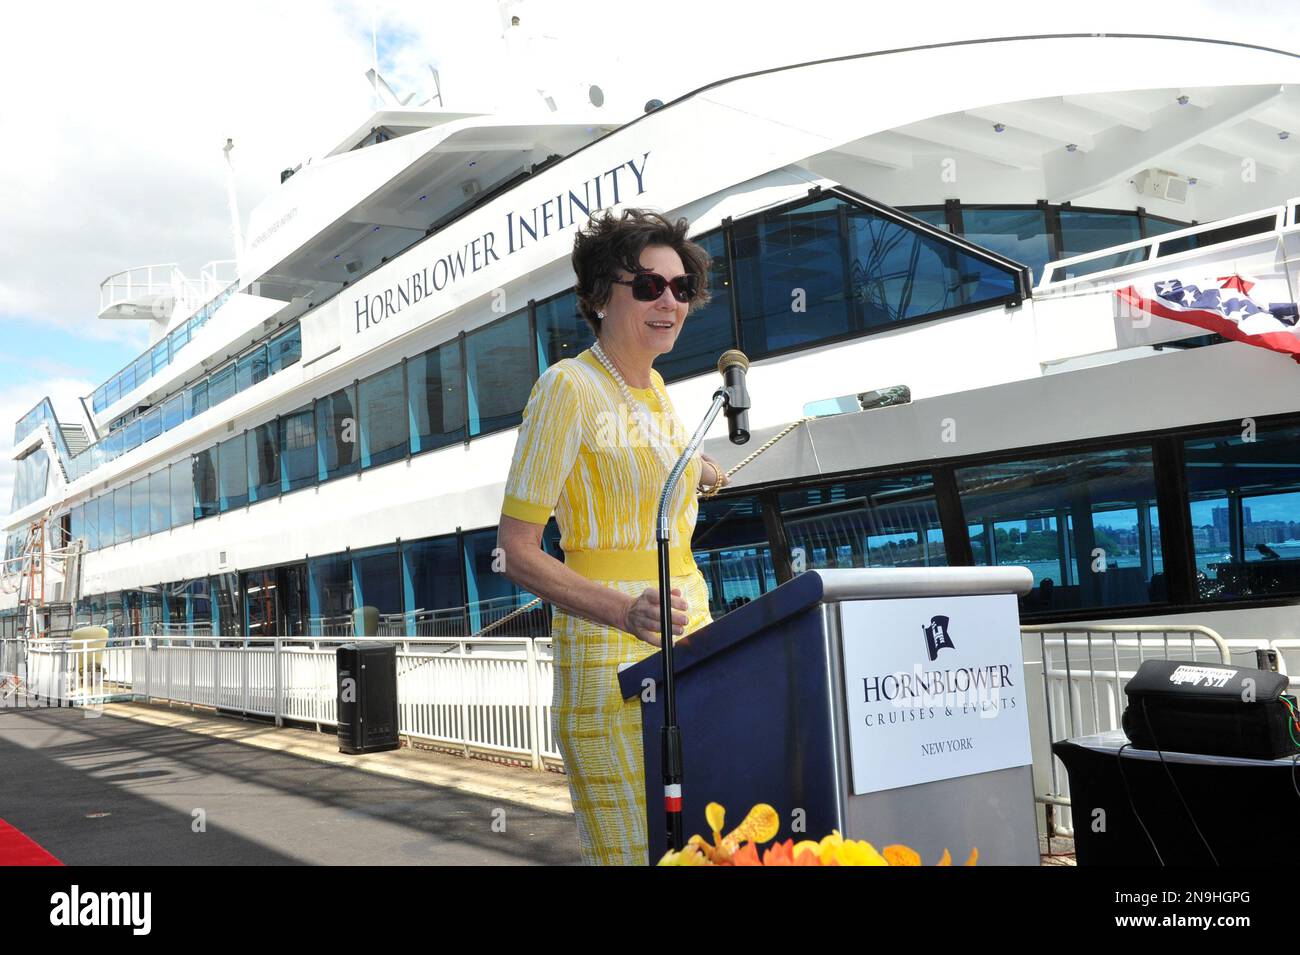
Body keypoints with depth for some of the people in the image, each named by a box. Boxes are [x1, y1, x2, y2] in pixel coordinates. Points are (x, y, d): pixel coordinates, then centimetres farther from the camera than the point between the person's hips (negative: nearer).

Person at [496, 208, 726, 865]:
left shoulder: (654, 388, 13)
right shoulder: (569, 386, -10)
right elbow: (517, 552, -15)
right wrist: (626, 611, -27)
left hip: (691, 638, 8)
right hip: (611, 658, -8)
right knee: (635, 852, -7)